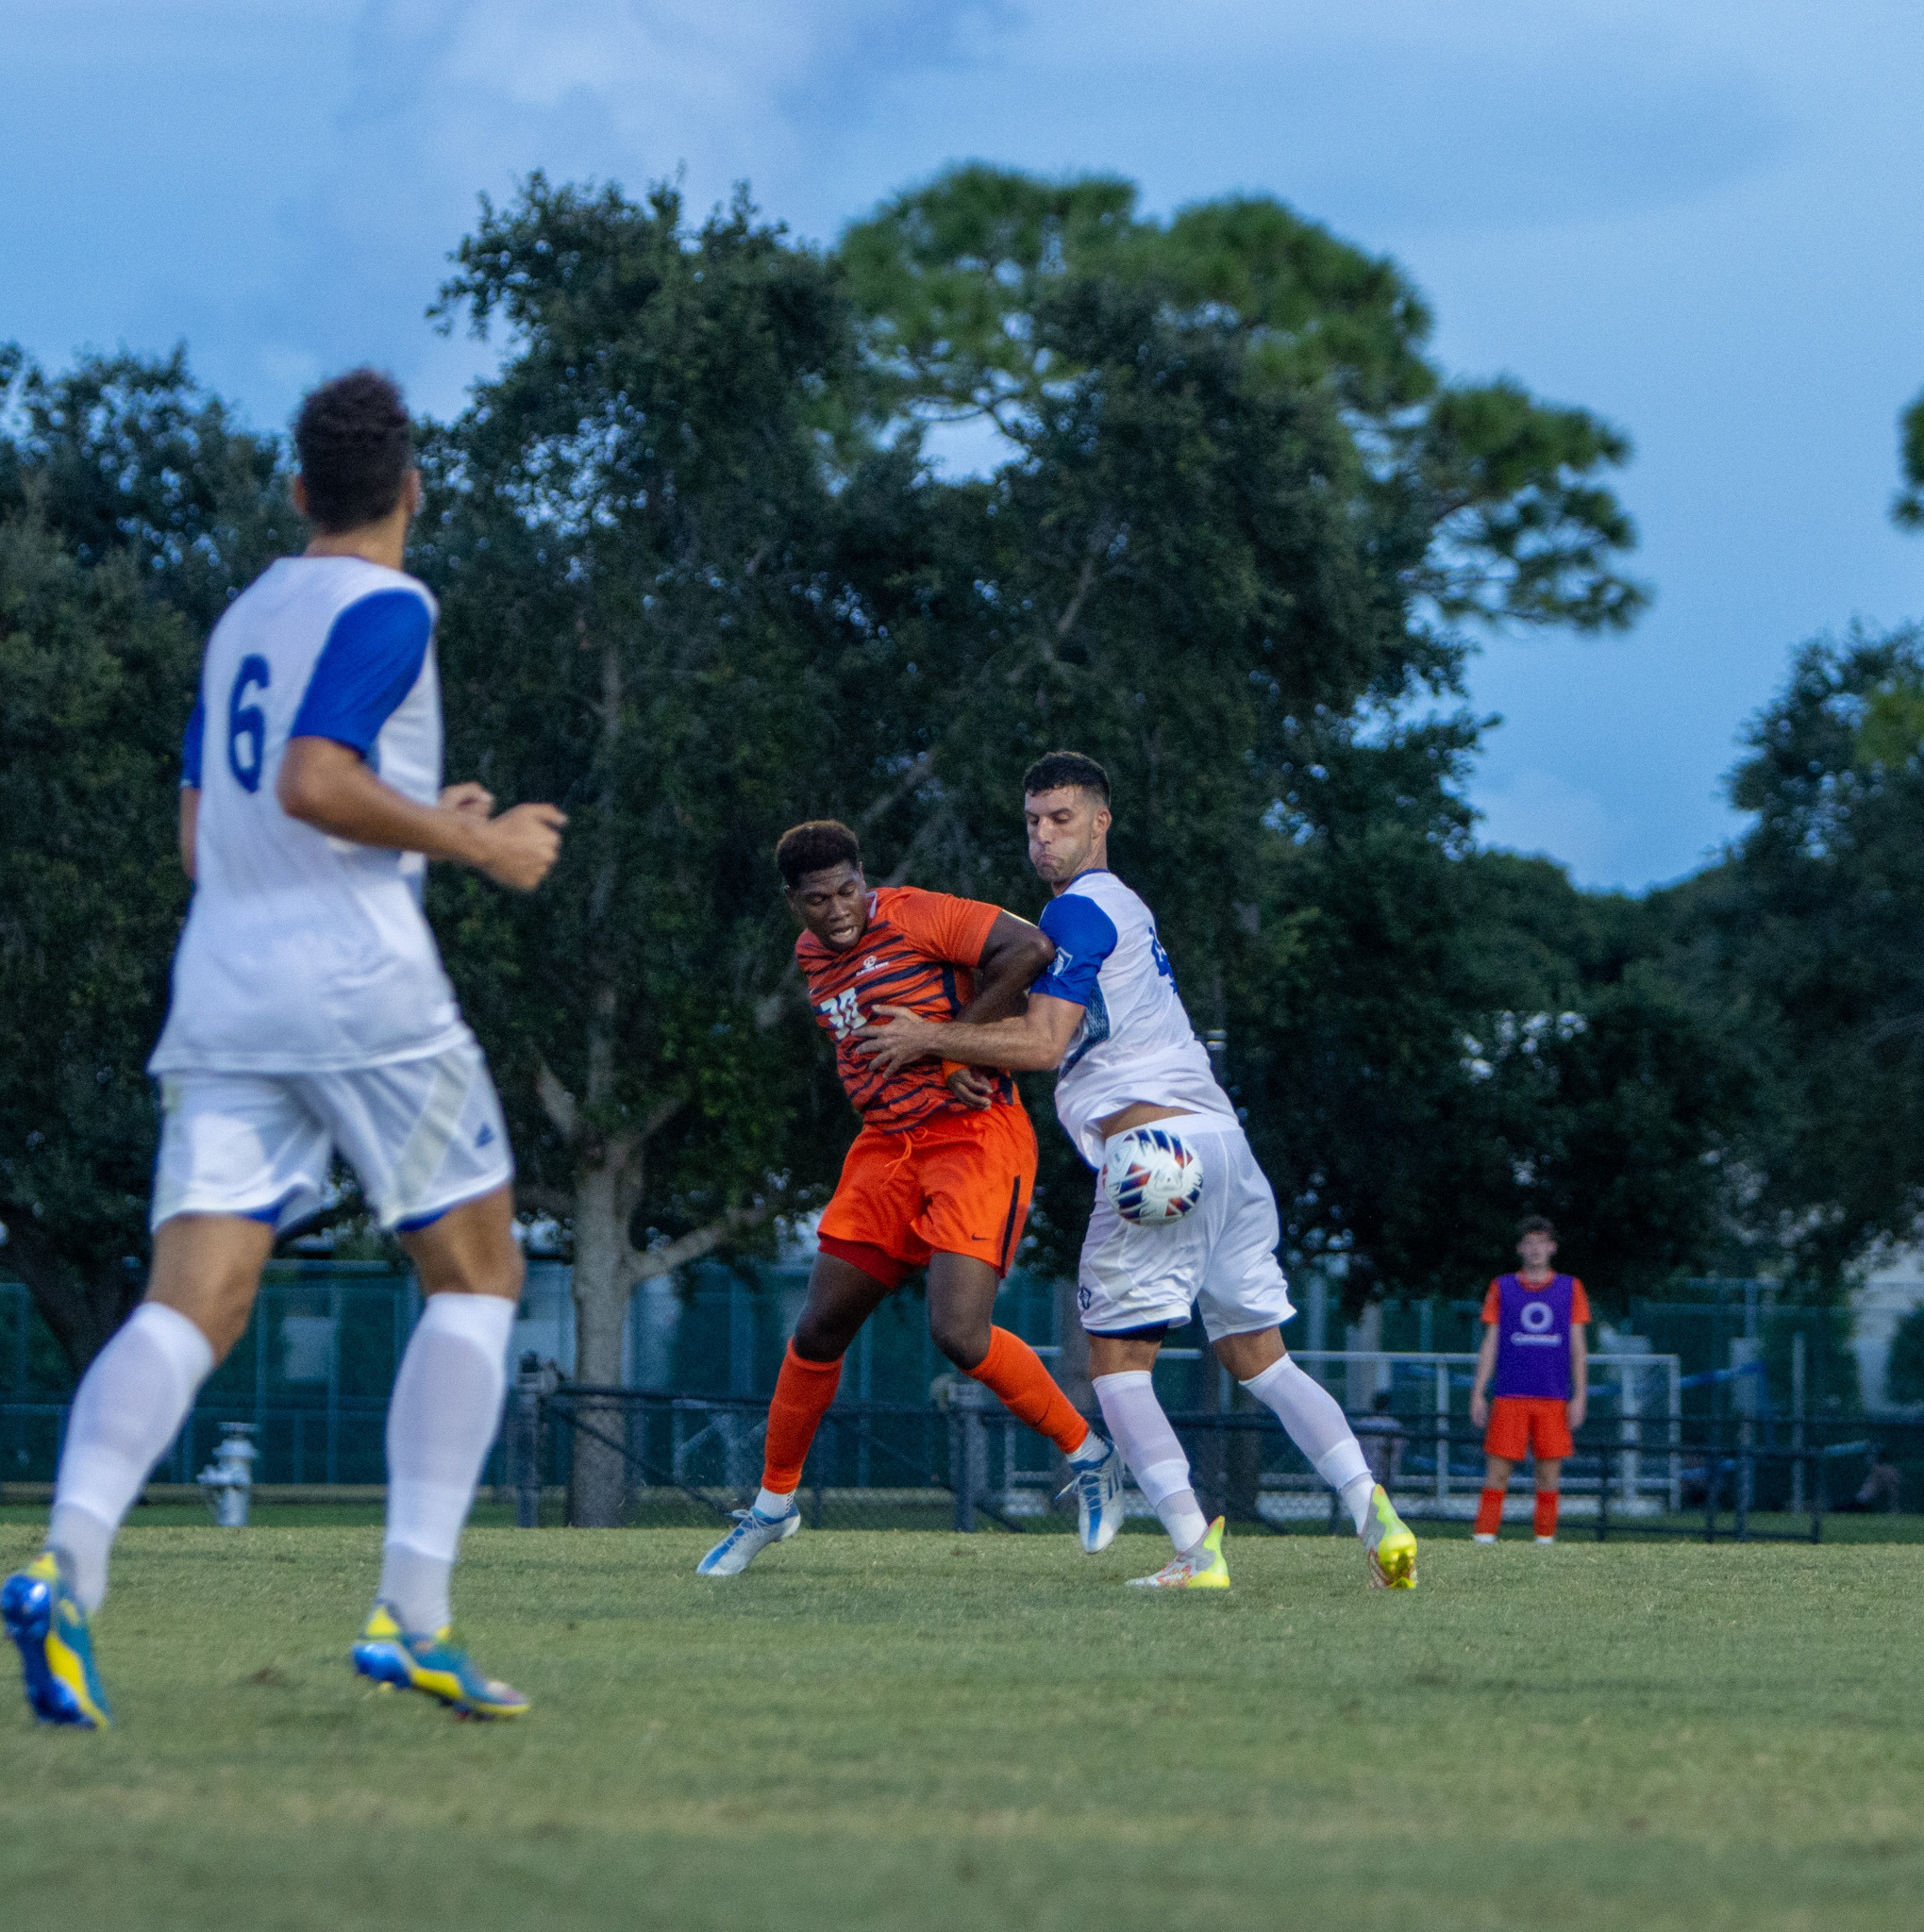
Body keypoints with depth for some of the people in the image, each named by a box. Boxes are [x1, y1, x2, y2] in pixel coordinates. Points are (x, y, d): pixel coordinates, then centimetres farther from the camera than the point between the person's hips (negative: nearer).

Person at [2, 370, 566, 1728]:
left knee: (194, 1302, -4)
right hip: (358, 979, -6)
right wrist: (473, 843, -7)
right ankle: (411, 1611, -4)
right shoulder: (387, 609, -3)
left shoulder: (242, 621, 21)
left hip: (219, 990, 6)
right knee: (477, 1273, 8)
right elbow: (313, 783, -17)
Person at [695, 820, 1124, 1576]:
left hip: (974, 1137, -7)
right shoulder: (811, 954, 10)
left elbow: (1031, 949, -23)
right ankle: (772, 1505, 25)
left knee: (958, 1333, -20)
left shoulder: (913, 915, -13)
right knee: (820, 1329, 8)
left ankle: (1088, 1455, 0)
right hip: (887, 1143, 7)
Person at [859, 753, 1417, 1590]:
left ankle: (1195, 1550, -15)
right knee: (1259, 1357, 11)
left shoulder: (1079, 910, -4)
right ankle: (1370, 1510, -6)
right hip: (1221, 1137, 9)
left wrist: (929, 1038, -1)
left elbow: (1041, 1043, -10)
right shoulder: (1125, 907, 26)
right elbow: (1068, 1029, 30)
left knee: (1117, 1358, -3)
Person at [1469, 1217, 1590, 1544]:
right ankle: (1484, 1539, -5)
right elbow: (1490, 1343, 10)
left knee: (1549, 1474, 0)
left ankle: (1545, 1541, 6)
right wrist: (1478, 1392, 3)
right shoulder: (1502, 1288, 9)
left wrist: (1580, 1395, 2)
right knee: (1497, 1471, -6)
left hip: (1553, 1399, 1)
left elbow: (1578, 1347, 9)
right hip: (1510, 1396, -1)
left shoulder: (1570, 1289, 10)